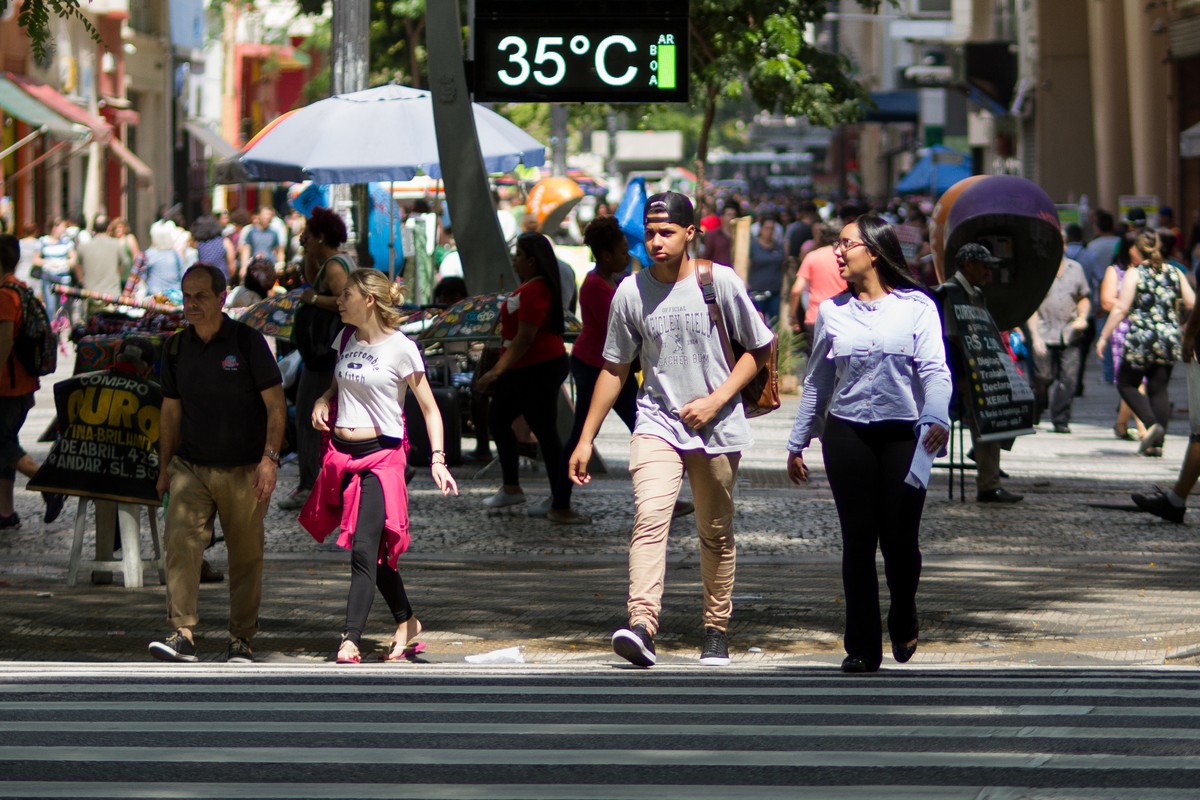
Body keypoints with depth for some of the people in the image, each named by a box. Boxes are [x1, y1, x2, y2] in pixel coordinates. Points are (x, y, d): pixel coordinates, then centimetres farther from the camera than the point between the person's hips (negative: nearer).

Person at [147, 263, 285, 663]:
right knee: (180, 541, -15)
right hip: (191, 466, 3)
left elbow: (275, 404, -6)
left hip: (243, 471, -3)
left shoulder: (248, 342, -5)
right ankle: (182, 634, -19)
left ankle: (241, 640, 13)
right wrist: (165, 466, 17)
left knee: (245, 555, 3)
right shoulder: (176, 347, 8)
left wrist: (269, 458, -16)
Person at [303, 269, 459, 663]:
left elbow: (429, 408, -4)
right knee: (374, 553, 12)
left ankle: (350, 641, -15)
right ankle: (407, 624, 26)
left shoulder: (401, 348, -8)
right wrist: (323, 401, 7)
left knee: (364, 550, -13)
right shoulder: (346, 339, 9)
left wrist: (437, 460, -13)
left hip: (381, 457, -6)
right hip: (342, 454, 6)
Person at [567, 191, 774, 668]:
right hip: (657, 423, 0)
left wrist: (716, 399, -9)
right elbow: (615, 369, 9)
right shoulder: (631, 293, 0)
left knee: (716, 534, 9)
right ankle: (641, 625, -34)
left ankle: (717, 630, 23)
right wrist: (586, 439, 9)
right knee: (649, 516, -21)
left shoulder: (720, 282, -4)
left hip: (717, 429, 0)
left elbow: (759, 348, 4)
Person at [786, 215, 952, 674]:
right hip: (848, 434, 2)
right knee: (858, 541, 0)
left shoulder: (916, 306, 1)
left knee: (900, 539, -3)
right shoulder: (832, 312, 10)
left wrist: (936, 418, -25)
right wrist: (797, 443, 16)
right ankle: (862, 648, 7)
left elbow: (934, 371, -7)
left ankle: (903, 623, 25)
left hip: (904, 434, -2)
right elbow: (817, 381, 16)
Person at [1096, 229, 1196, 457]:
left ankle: (1151, 424, -11)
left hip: (1141, 339, -5)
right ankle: (1157, 443, 4)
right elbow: (1191, 303, 8)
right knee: (1159, 389, 10)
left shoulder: (1134, 274, -6)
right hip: (1170, 340, 5)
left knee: (1126, 383, 10)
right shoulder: (1174, 273, 7)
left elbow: (1121, 309, -10)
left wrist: (1104, 337, -5)